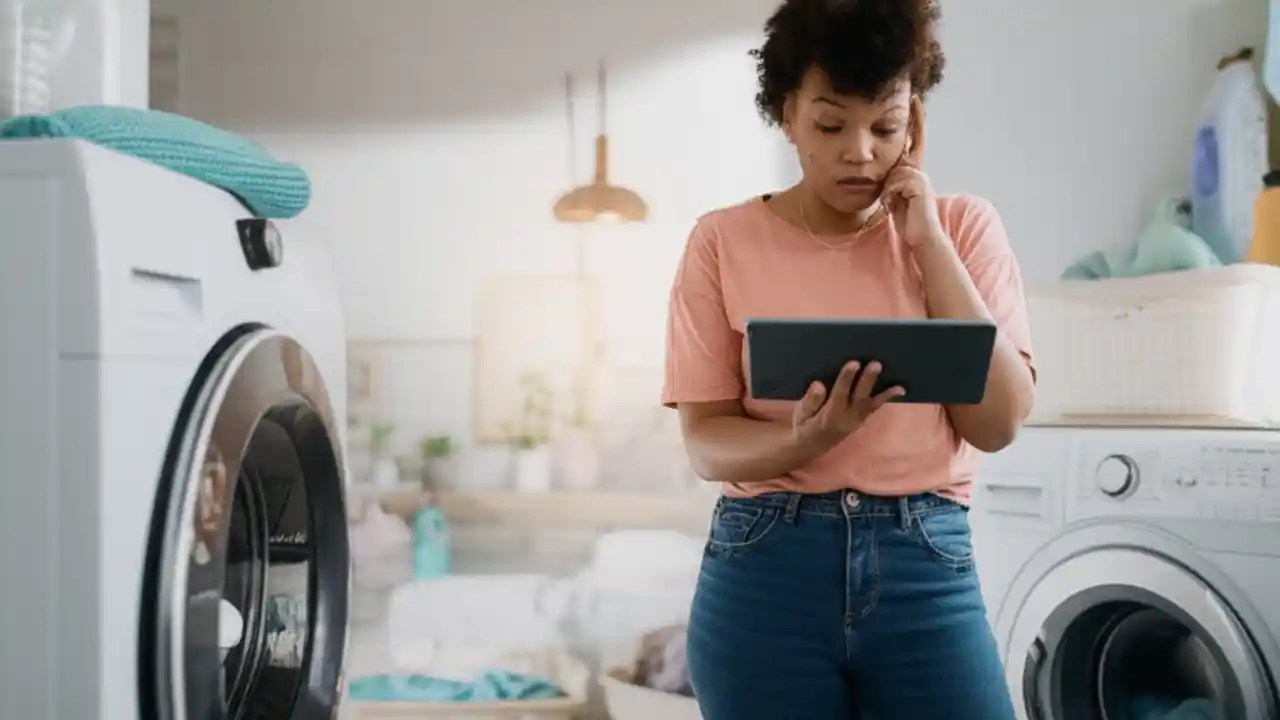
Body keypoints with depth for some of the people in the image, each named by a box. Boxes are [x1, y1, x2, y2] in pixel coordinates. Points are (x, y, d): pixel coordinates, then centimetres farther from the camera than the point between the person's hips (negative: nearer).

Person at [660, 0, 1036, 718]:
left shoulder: (963, 226, 3)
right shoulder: (725, 241, 0)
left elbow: (998, 423, -6)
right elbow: (707, 440, -2)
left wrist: (927, 240, -8)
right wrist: (804, 440, -23)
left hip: (928, 566, 1)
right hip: (766, 567, 0)